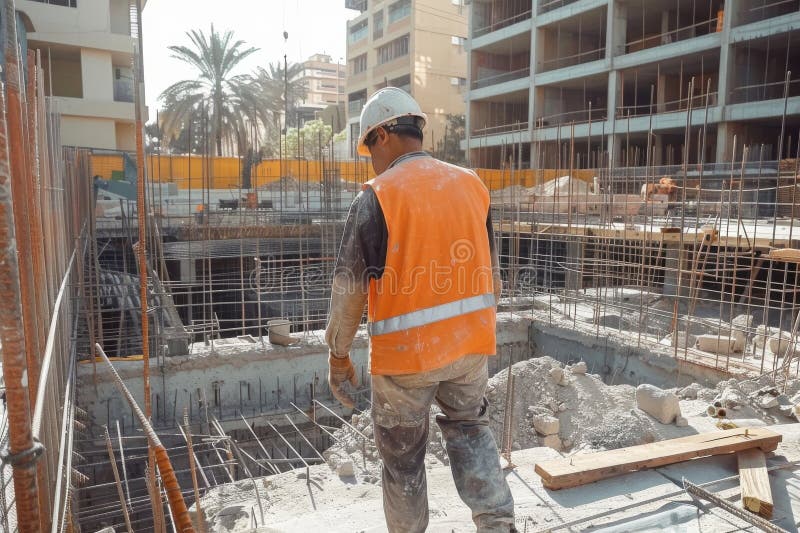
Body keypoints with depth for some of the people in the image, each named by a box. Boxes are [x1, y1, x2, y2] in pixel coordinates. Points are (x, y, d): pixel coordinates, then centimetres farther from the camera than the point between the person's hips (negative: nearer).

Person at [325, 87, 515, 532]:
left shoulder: (377, 196, -13)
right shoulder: (472, 184, 3)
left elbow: (350, 286, -11)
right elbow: (492, 273, 10)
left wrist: (339, 355, 1)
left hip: (405, 350, -4)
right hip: (470, 342, 5)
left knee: (403, 454, 16)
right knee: (470, 427, 26)